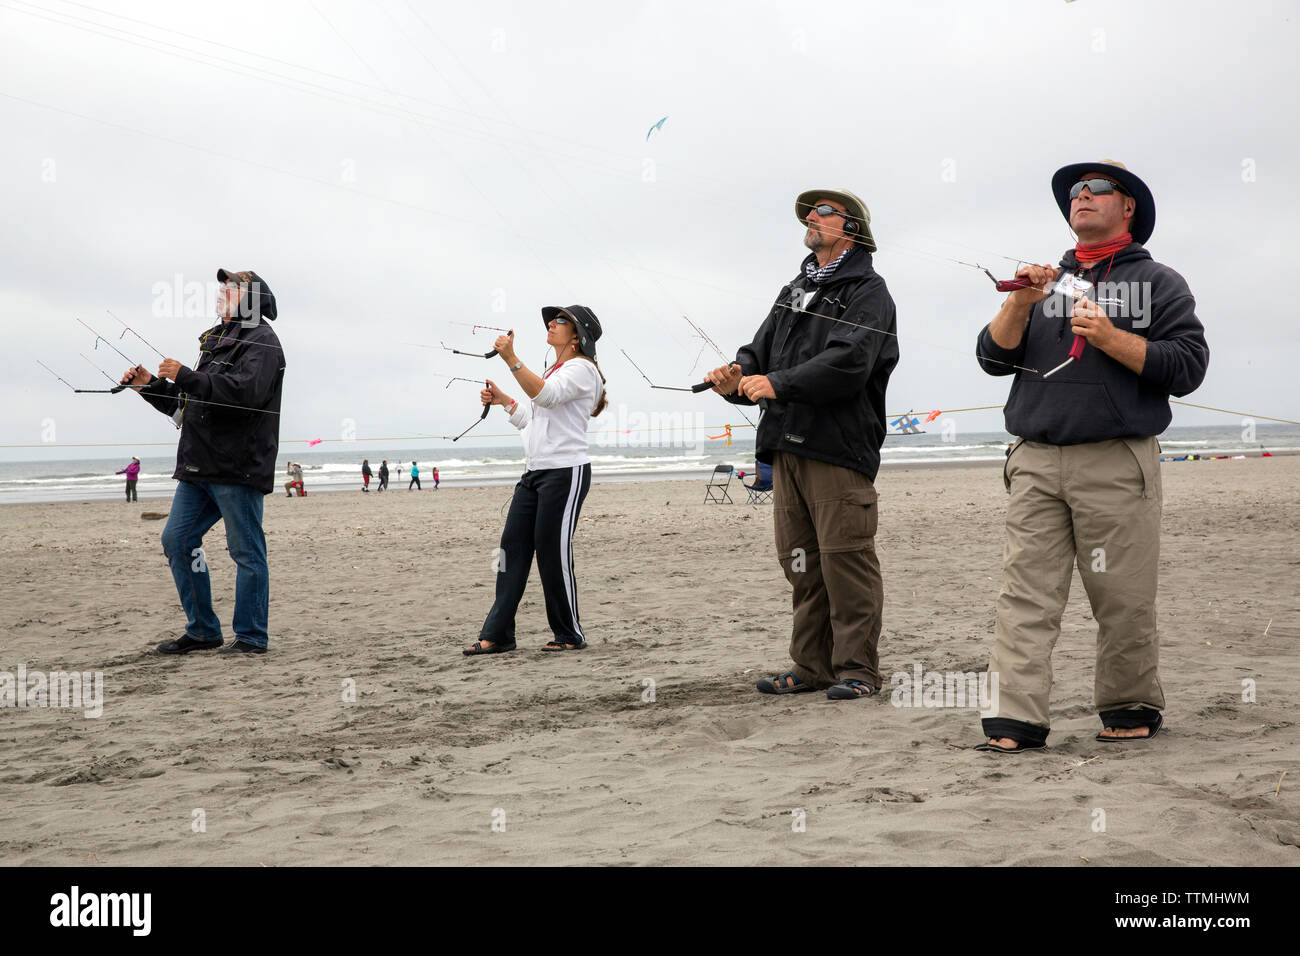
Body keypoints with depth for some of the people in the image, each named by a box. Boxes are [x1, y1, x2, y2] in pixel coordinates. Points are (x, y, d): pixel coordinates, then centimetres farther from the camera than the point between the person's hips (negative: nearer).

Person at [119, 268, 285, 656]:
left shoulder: (260, 340, -4)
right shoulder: (216, 341, 25)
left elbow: (246, 391, -23)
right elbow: (186, 406, 28)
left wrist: (186, 377, -21)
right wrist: (151, 385, 14)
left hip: (238, 464, -9)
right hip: (200, 464, 9)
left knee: (246, 550, -4)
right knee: (177, 540, 6)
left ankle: (251, 637, 3)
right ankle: (202, 630, 13)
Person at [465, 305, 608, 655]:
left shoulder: (582, 368, -5)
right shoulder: (552, 372, 24)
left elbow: (545, 395, -23)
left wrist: (511, 359, -28)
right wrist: (502, 400, 17)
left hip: (565, 471, -9)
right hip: (534, 471, 9)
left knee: (553, 553, -7)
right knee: (512, 547, 2)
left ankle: (570, 635, 6)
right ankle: (497, 634, 2)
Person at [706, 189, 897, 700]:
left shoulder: (867, 292, -1)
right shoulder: (795, 290, 24)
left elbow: (849, 362, -17)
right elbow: (763, 349, 17)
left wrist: (778, 384, -21)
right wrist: (739, 375, -6)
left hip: (840, 447, -7)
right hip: (788, 446, 7)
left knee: (845, 561, -7)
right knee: (800, 562, 9)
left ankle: (856, 669, 0)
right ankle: (812, 666, 16)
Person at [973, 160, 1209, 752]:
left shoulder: (1158, 283, 11)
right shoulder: (1045, 281, 22)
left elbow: (1188, 368, -1)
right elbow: (993, 358, 13)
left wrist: (1110, 338, -10)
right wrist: (1019, 304, -3)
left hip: (1117, 465, -3)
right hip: (1035, 463, 3)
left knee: (1124, 598, -1)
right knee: (1026, 595, -5)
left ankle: (1131, 709, 16)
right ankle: (1016, 721, -7)